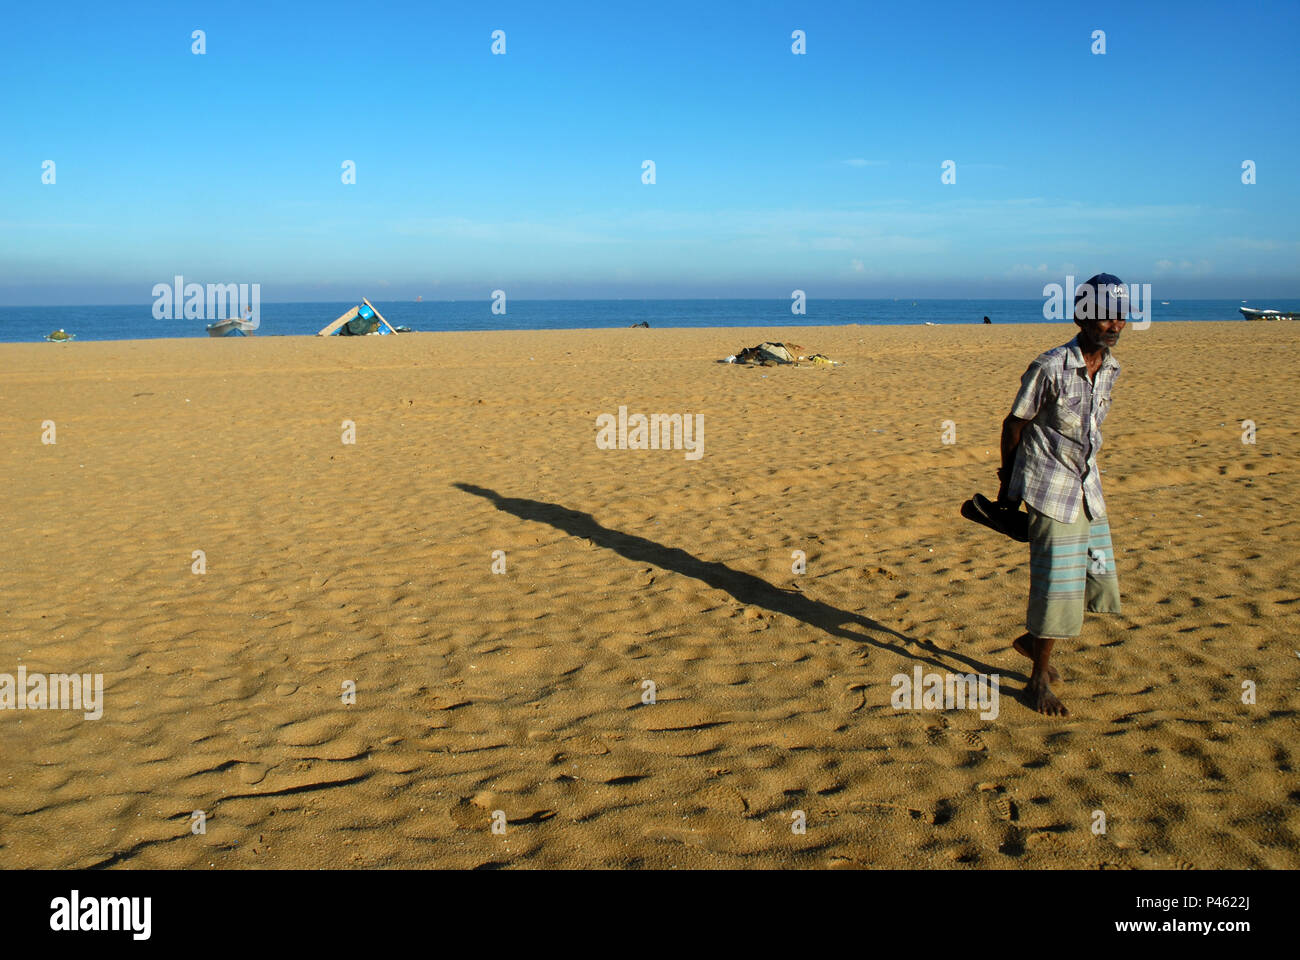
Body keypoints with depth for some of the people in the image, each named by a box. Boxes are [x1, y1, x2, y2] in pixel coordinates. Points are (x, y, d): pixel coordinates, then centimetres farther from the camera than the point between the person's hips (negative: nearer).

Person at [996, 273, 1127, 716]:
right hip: (1050, 491, -7)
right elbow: (1014, 423, -8)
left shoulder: (1110, 368, 5)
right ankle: (1039, 680, 15)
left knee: (1098, 579, 11)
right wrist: (1007, 485, -1)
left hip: (1087, 488, 7)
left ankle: (1033, 640, 34)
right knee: (1056, 584, -4)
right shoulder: (1051, 368, -17)